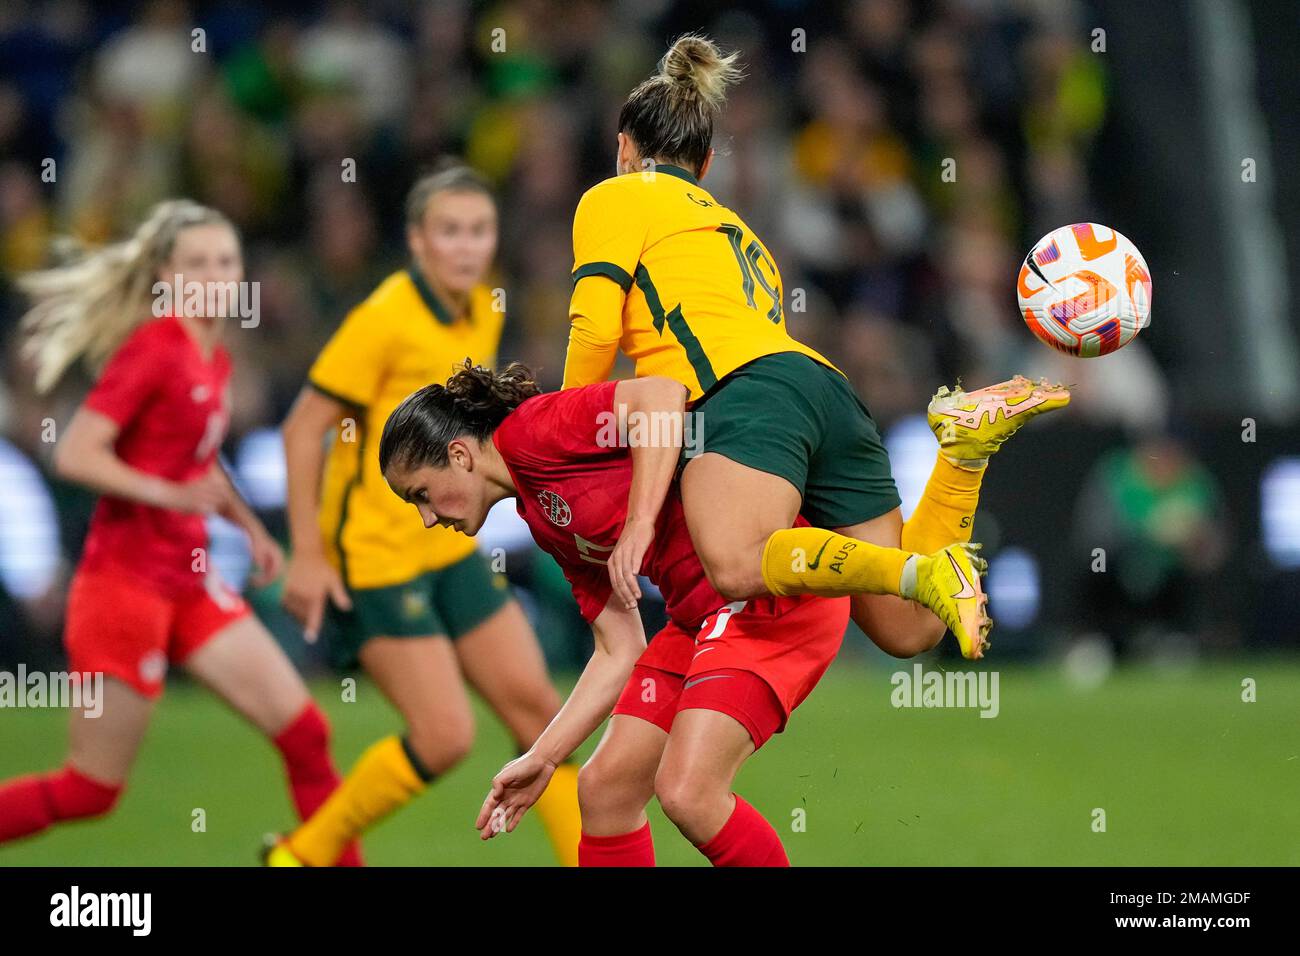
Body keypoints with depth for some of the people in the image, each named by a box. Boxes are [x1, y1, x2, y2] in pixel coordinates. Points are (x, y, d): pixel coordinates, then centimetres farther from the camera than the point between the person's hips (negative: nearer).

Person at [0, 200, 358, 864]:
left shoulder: (214, 359, 11)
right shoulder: (152, 349, -14)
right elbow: (75, 454, -20)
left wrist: (250, 527, 14)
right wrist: (170, 495, -29)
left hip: (189, 583, 8)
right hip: (126, 579, -8)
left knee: (304, 733, -1)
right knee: (91, 789, -2)